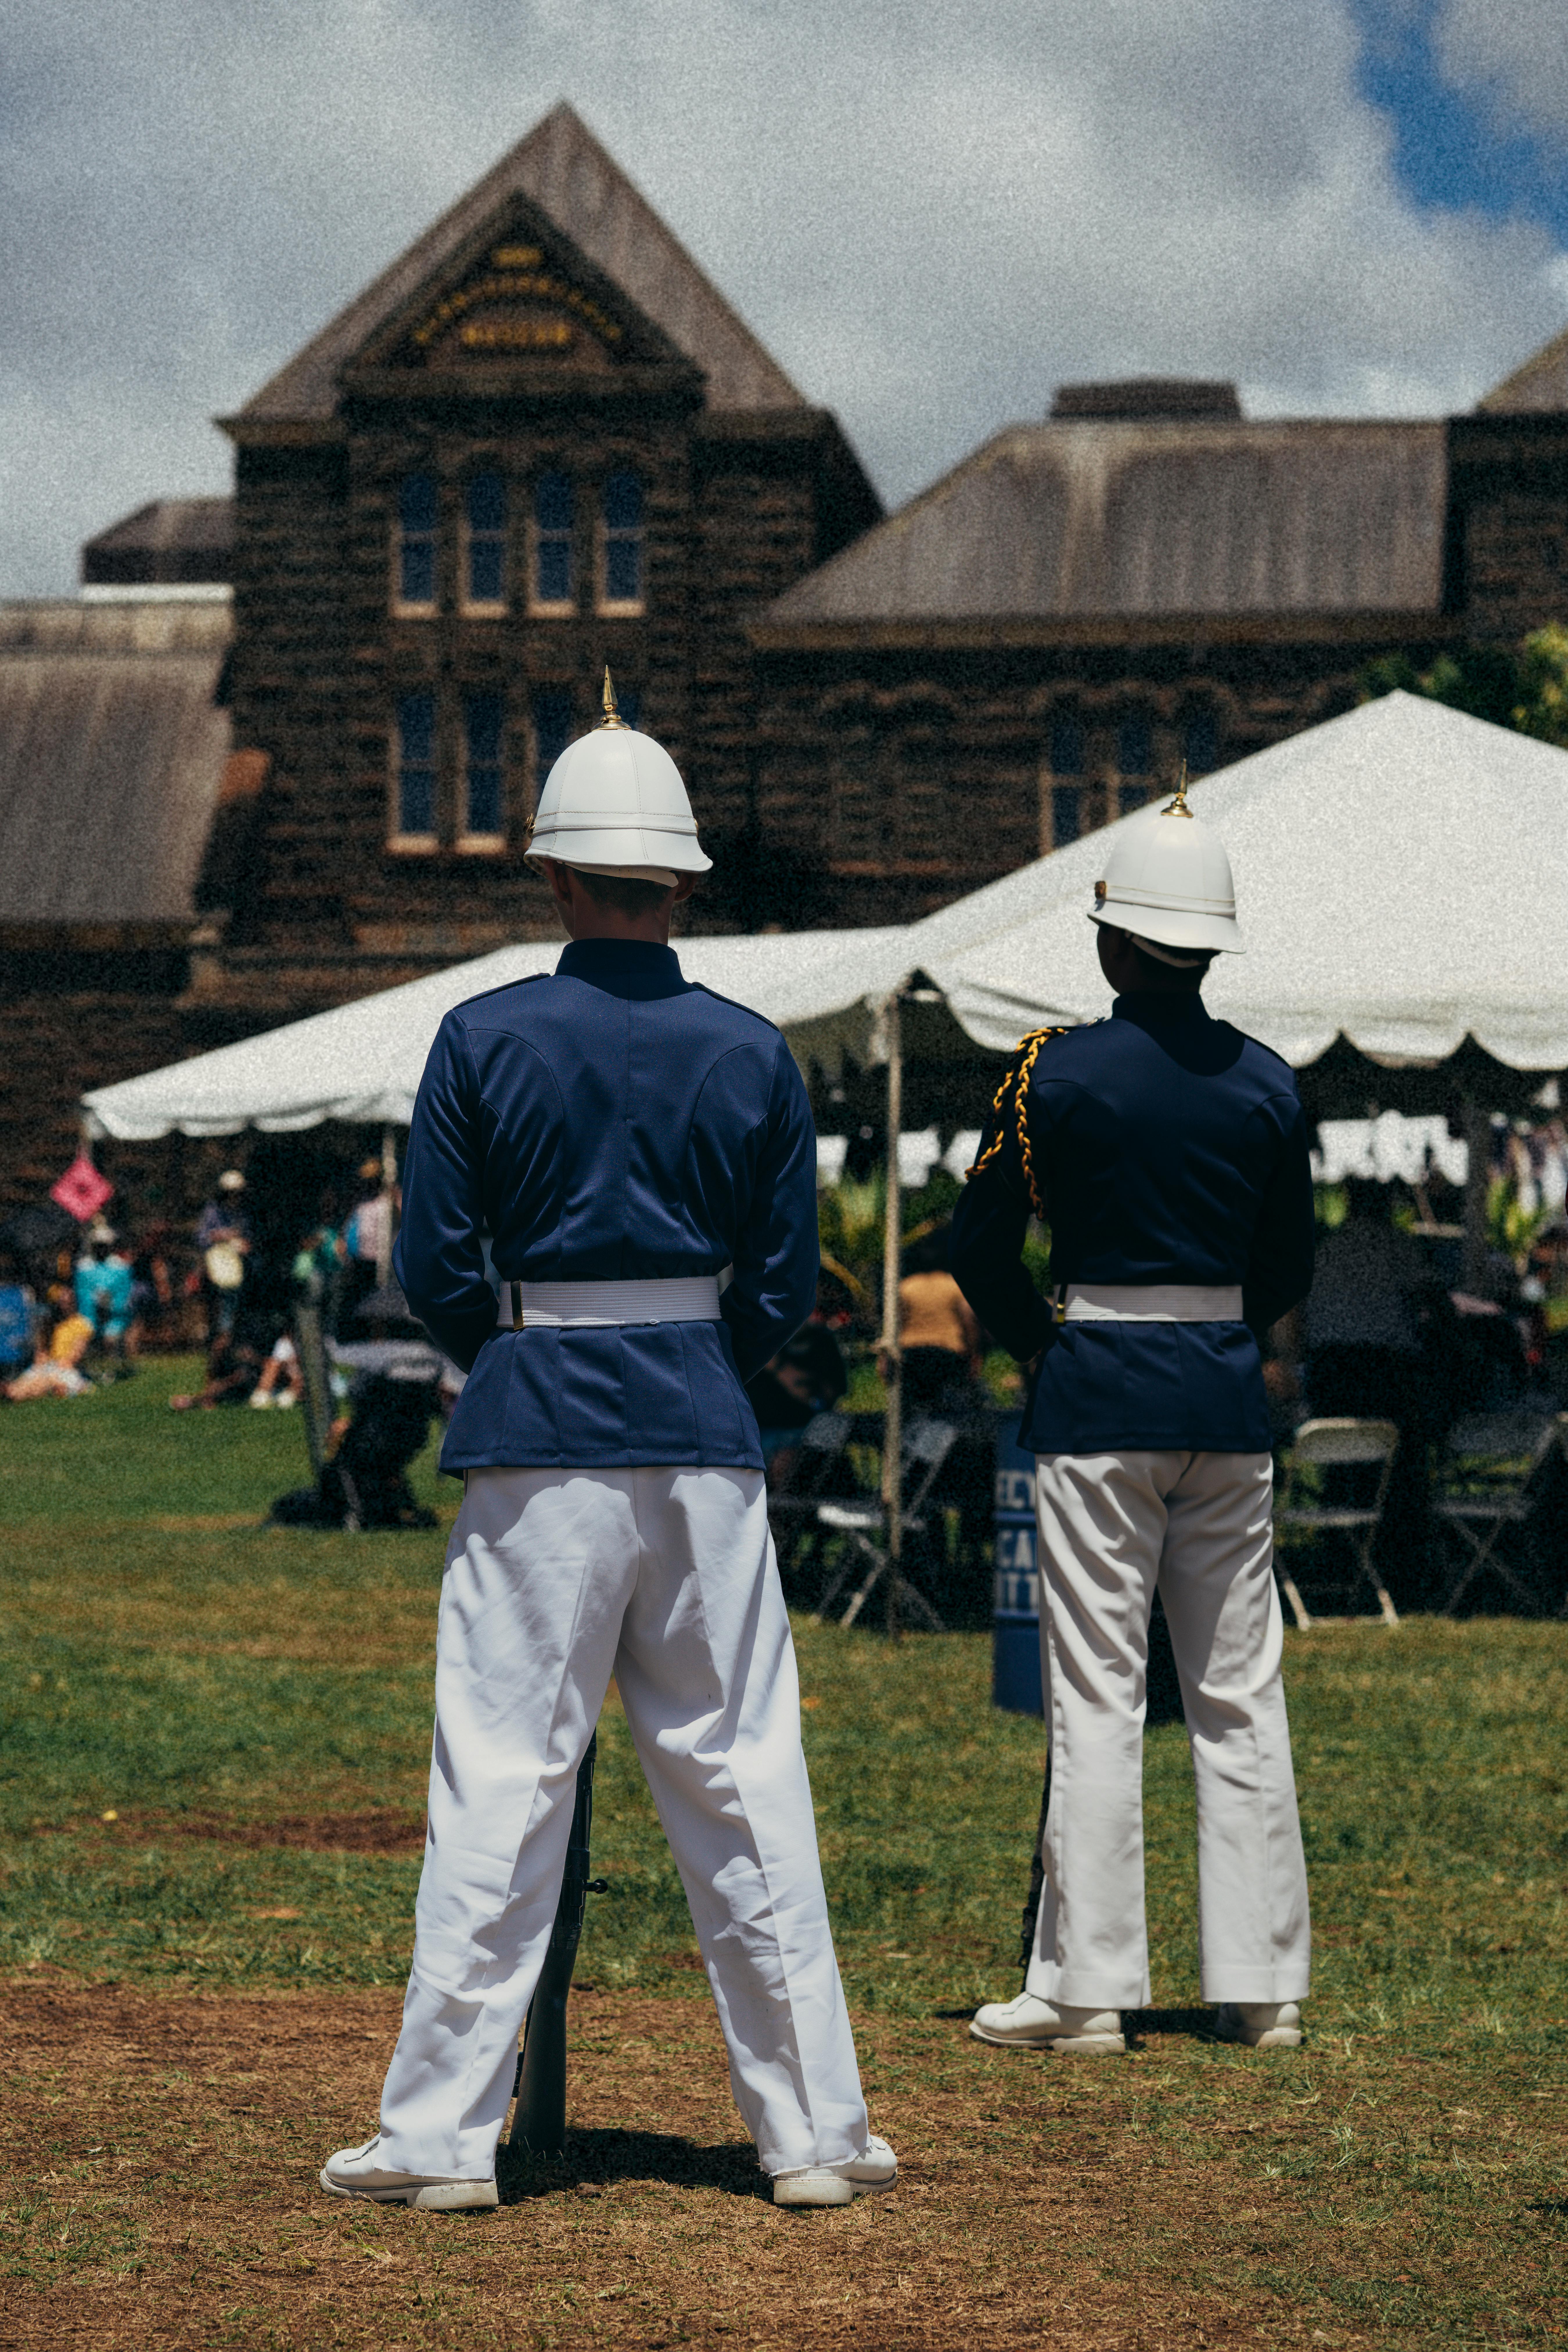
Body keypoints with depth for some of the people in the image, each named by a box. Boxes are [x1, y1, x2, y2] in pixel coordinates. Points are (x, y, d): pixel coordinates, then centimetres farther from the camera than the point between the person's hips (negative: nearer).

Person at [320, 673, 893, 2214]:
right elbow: (784, 1290, 4)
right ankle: (812, 2132, 11)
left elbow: (432, 1268, -2)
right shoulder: (752, 1054, 2)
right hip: (704, 1446, 2)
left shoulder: (484, 1038, -4)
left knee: (498, 1787, 1)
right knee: (745, 1792, 7)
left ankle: (443, 2134, 4)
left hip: (536, 1440, -2)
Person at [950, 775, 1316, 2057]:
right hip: (1229, 1398, 4)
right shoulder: (1268, 1083, 3)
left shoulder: (1060, 1071, -7)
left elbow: (981, 1245, -2)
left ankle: (1090, 1987, 1)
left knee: (1097, 1697, -1)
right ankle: (1266, 1986, 11)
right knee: (1241, 1698, 8)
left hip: (1097, 1395, -3)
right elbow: (1291, 1269, 10)